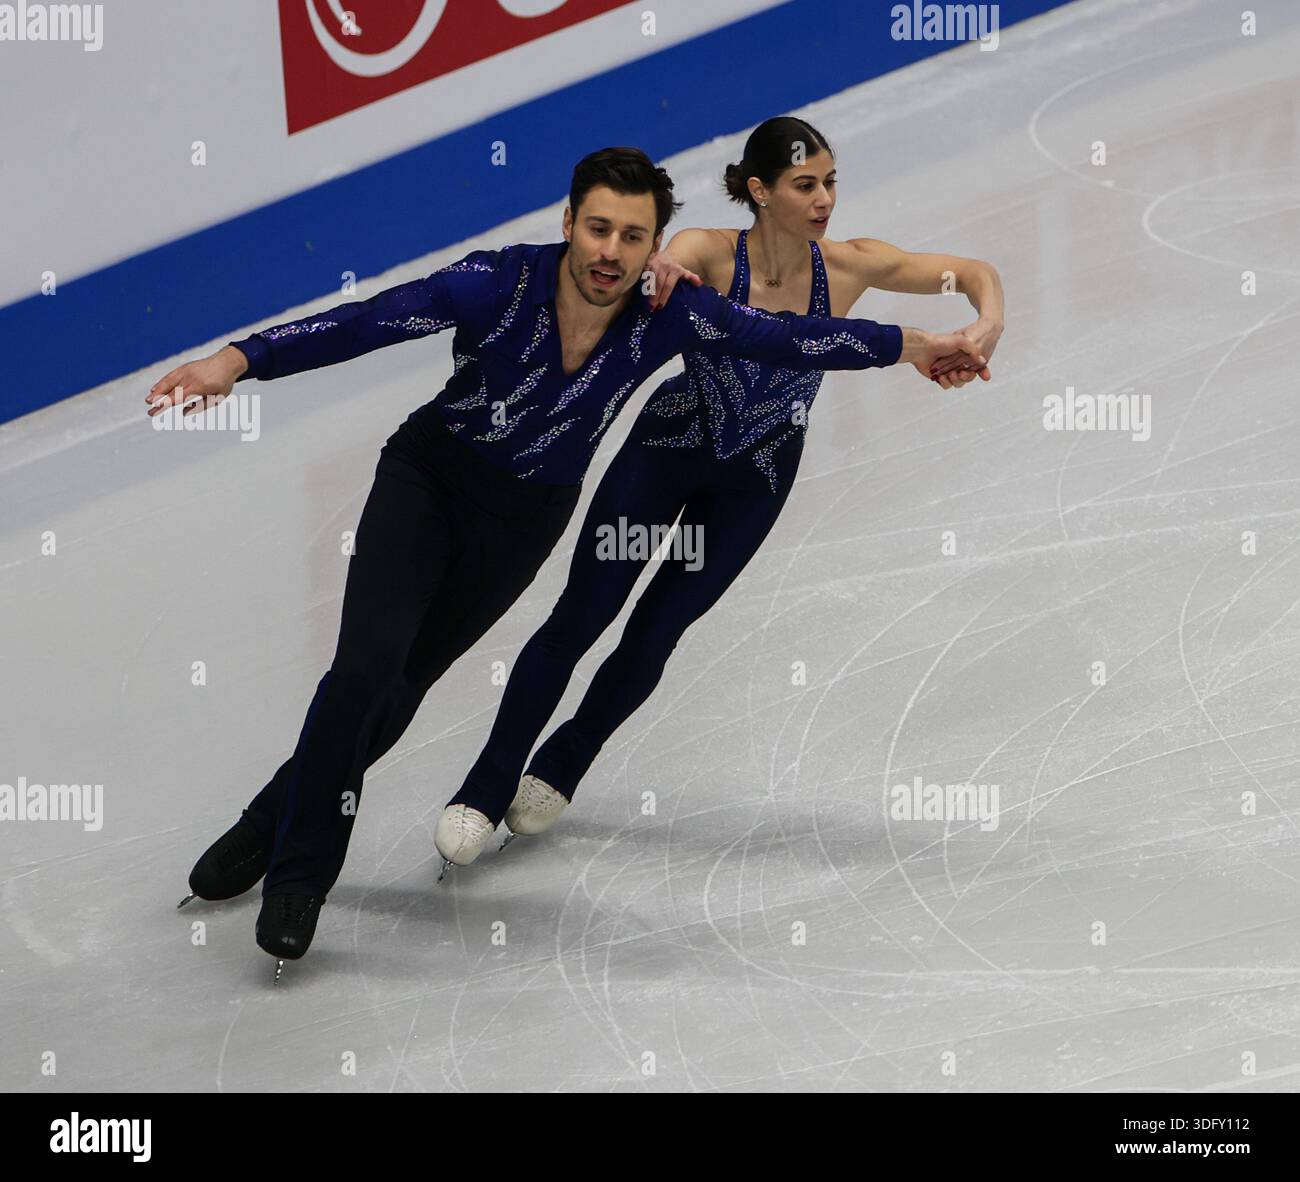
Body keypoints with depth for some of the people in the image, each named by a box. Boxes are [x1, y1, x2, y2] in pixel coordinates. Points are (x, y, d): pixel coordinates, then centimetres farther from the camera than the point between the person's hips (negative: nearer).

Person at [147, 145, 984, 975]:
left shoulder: (667, 317, -19)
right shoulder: (499, 283, -27)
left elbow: (789, 339, -9)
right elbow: (367, 324, -33)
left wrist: (914, 345, -6)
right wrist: (238, 361, -43)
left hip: (524, 521, 2)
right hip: (426, 478, -2)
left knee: (399, 689, 7)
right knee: (367, 665, -17)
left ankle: (272, 829, 27)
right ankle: (297, 874, 0)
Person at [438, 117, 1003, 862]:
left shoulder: (848, 268, -20)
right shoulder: (711, 255, -26)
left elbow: (976, 274, -15)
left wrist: (985, 331, -35)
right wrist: (650, 271, -67)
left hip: (753, 480, 2)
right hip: (667, 447, -2)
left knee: (656, 632, 6)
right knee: (579, 617, -2)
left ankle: (559, 770, 30)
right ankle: (485, 791, 10)